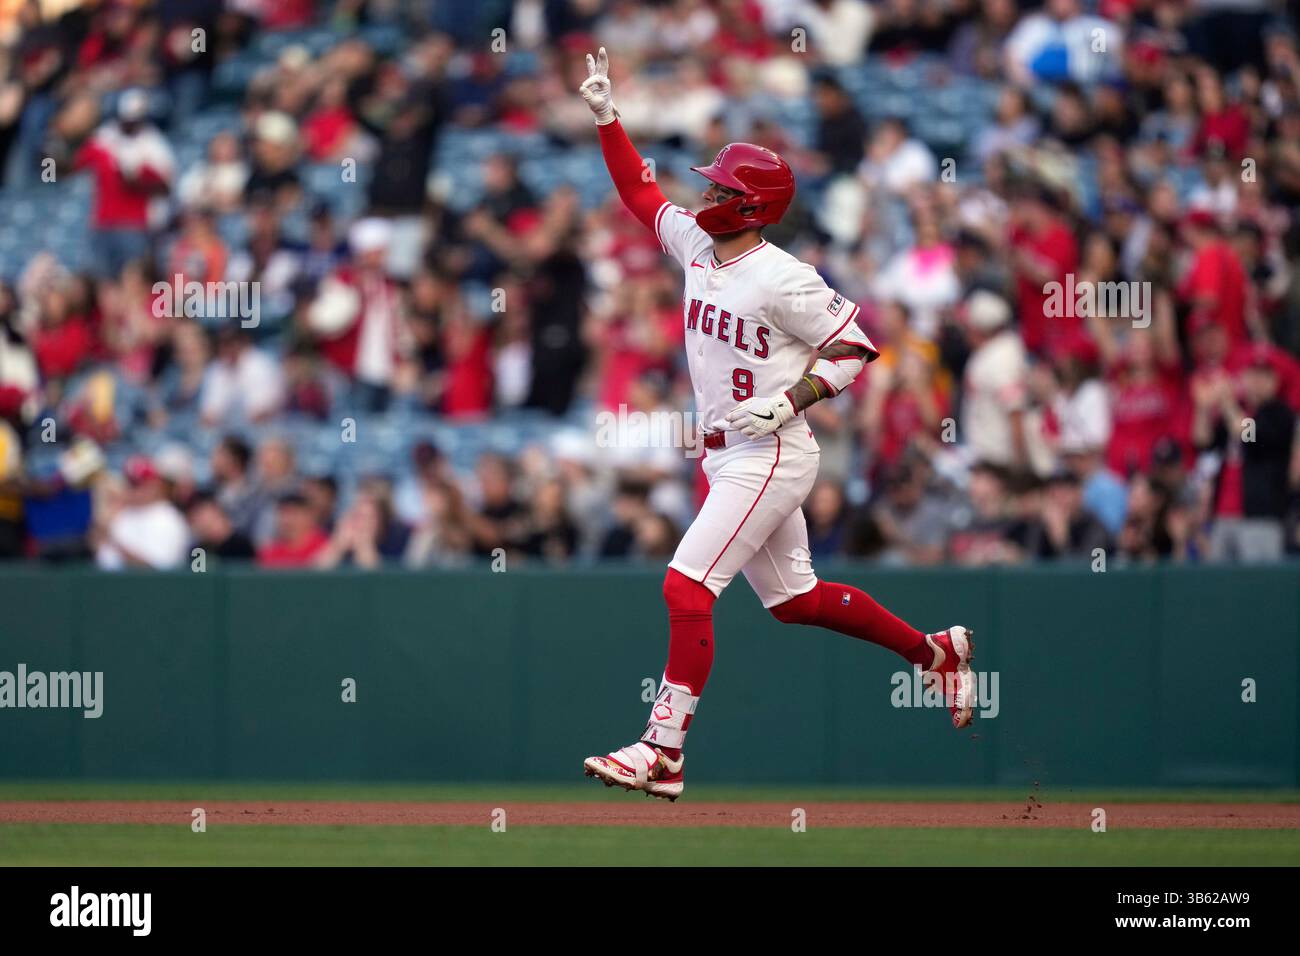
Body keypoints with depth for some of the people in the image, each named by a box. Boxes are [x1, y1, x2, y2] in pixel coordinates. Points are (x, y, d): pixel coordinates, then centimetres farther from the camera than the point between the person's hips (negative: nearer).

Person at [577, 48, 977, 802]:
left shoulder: (783, 280, -17)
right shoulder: (697, 245, 6)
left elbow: (856, 348, -13)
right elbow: (641, 192, 19)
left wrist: (794, 399, -24)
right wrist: (606, 116, 12)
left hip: (772, 455, -9)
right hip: (725, 456, 9)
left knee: (688, 587, -17)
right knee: (794, 598, 18)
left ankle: (663, 754, -17)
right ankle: (936, 653, 33)